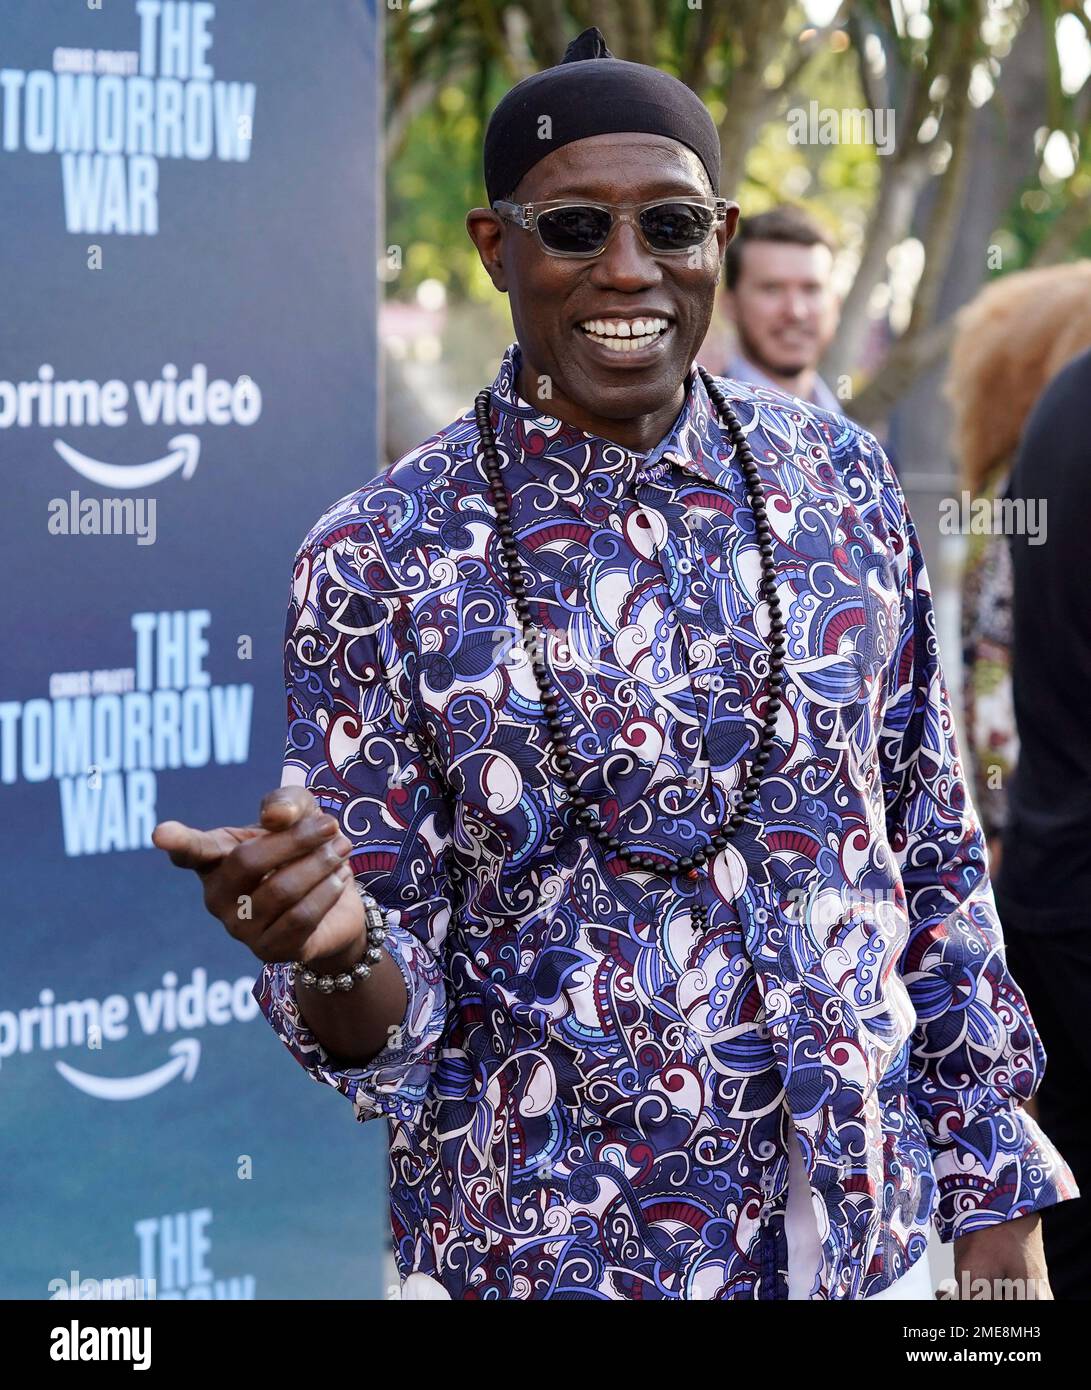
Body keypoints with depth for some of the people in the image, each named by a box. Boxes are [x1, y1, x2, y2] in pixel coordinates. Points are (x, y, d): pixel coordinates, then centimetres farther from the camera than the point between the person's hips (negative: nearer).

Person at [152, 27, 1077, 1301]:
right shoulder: (376, 562, -11)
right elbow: (393, 1022, -8)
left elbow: (936, 861, 5)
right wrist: (333, 951, -30)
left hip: (865, 1236, 3)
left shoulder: (839, 481, -2)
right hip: (543, 1252, -3)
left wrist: (999, 1207, 5)